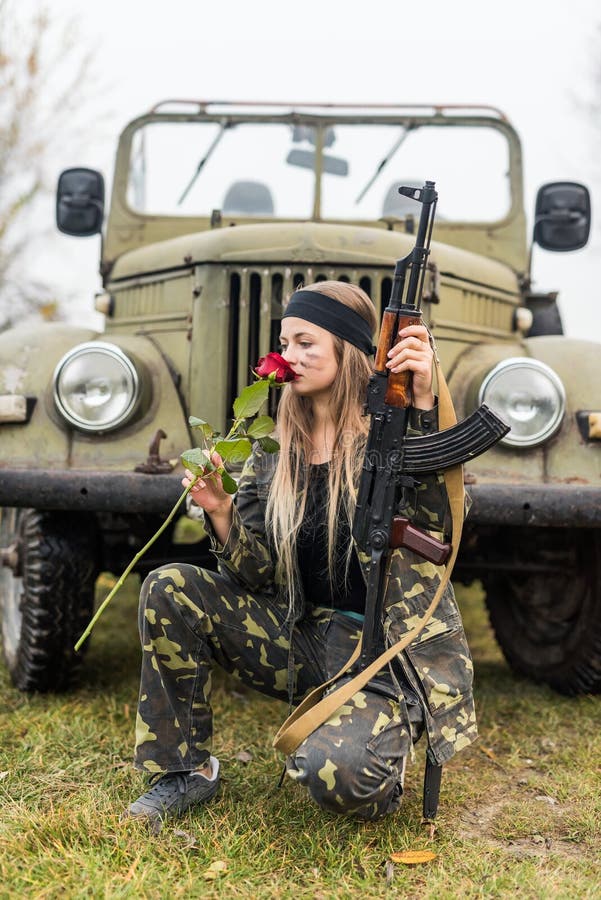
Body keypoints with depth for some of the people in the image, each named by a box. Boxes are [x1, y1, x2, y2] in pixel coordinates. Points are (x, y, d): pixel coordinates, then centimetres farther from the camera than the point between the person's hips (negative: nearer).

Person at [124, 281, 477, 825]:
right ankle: (185, 770, 3)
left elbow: (436, 518, -28)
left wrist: (424, 402, -38)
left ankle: (385, 754, 9)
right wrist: (220, 514, -17)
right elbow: (257, 577, 3)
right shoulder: (275, 449, 5)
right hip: (302, 640, 5)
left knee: (337, 772, -31)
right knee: (167, 591, -11)